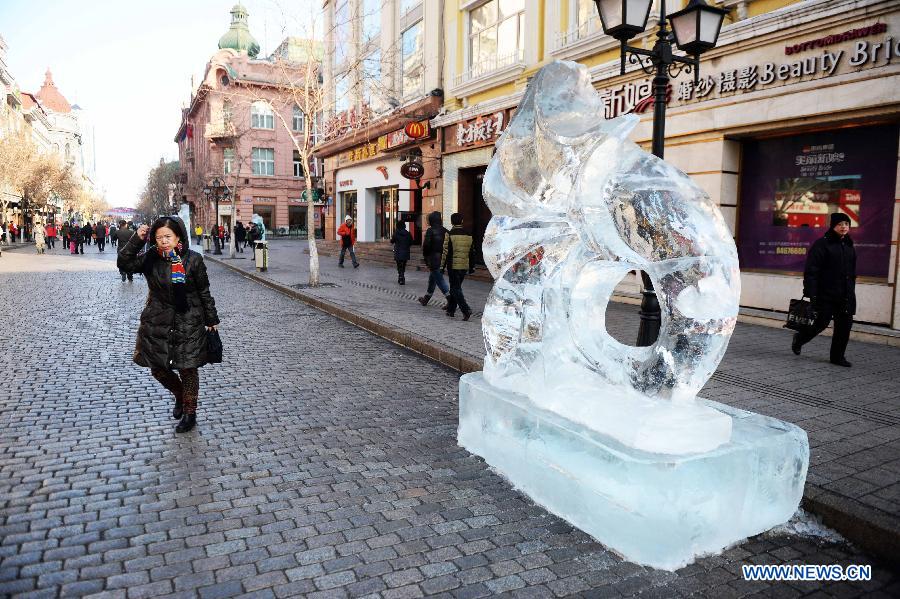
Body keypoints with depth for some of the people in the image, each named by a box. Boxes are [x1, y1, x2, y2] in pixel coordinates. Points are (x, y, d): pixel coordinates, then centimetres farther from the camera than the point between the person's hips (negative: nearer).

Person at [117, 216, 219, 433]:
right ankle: (179, 395, 40)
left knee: (187, 369, 4)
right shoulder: (150, 258, 0)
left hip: (188, 324, -3)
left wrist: (211, 320, 3)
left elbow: (204, 292, -1)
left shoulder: (193, 259, -8)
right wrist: (137, 240, -21)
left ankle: (190, 413, 23)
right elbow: (124, 264, -13)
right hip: (157, 323, 3)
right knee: (157, 368, 10)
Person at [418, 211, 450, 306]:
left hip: (433, 259, -7)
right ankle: (426, 298, 31)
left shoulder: (430, 231, -11)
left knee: (439, 279, -5)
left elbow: (426, 245, -14)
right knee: (432, 278, 18)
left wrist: (426, 257, -1)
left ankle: (450, 298, -16)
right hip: (443, 259, 7)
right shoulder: (445, 231, 6)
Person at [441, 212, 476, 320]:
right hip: (464, 266, 6)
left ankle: (466, 310, -17)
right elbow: (472, 252, 11)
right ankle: (451, 310, 24)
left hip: (453, 266, -5)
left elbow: (446, 252, -10)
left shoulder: (449, 234, -10)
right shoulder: (468, 235, 7)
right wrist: (472, 267, 18)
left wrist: (442, 266, -3)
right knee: (455, 287, 17)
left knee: (456, 289, -2)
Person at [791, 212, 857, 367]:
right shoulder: (822, 244, -8)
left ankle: (838, 356, 13)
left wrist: (851, 293, 17)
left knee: (845, 325, 3)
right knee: (822, 323, -4)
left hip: (845, 296, 7)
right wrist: (811, 293, -18)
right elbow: (811, 271, -12)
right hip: (826, 295, -6)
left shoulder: (849, 246, 14)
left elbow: (852, 273, 22)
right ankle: (799, 339, 23)